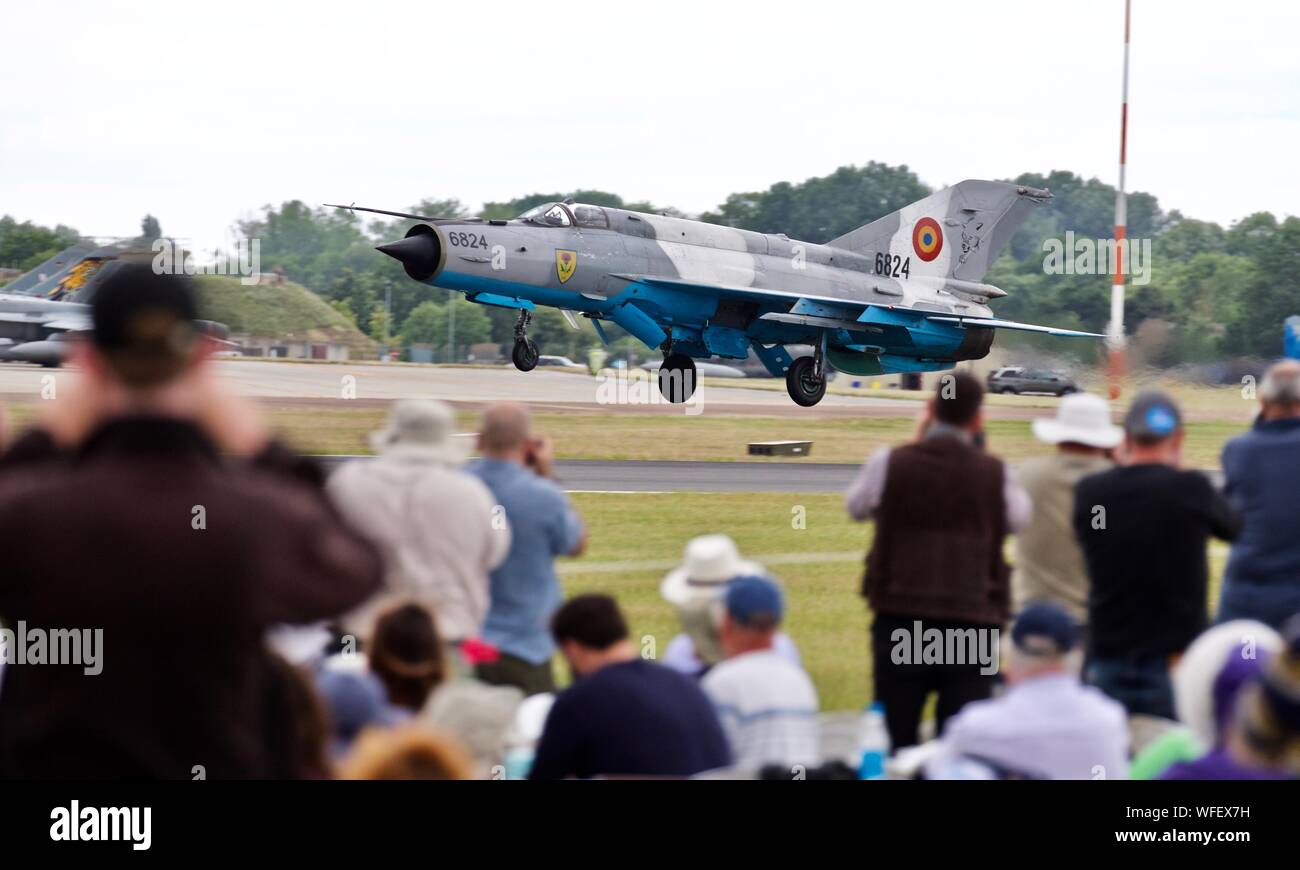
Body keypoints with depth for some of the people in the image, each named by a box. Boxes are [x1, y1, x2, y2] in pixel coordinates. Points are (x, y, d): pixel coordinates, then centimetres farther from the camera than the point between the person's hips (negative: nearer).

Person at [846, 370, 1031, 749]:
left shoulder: (890, 462, -4)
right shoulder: (994, 472, -3)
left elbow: (856, 506, 15)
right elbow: (1019, 518, 16)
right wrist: (979, 447, 17)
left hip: (900, 621, 0)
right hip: (972, 622, 0)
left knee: (895, 739, 7)